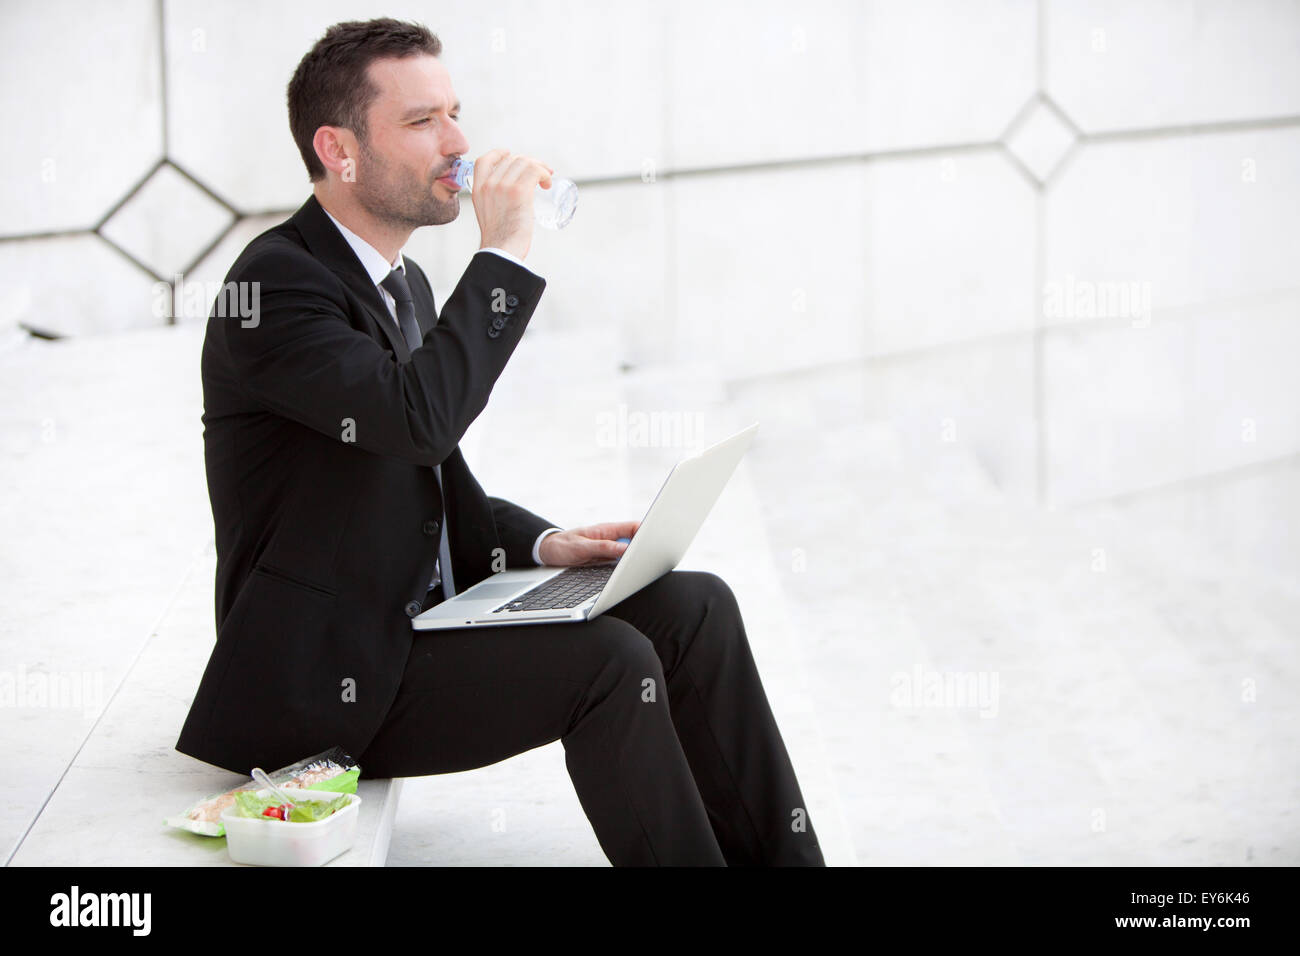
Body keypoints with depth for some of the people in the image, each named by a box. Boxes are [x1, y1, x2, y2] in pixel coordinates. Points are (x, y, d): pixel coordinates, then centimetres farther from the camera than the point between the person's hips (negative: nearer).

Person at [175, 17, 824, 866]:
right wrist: (504, 252, -23)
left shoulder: (404, 285, 14)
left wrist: (542, 545, 2)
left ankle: (782, 857, 0)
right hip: (327, 680, -9)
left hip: (425, 622, 9)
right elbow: (420, 417, -32)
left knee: (692, 607, -4)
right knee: (609, 662, -25)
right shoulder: (274, 286, -16)